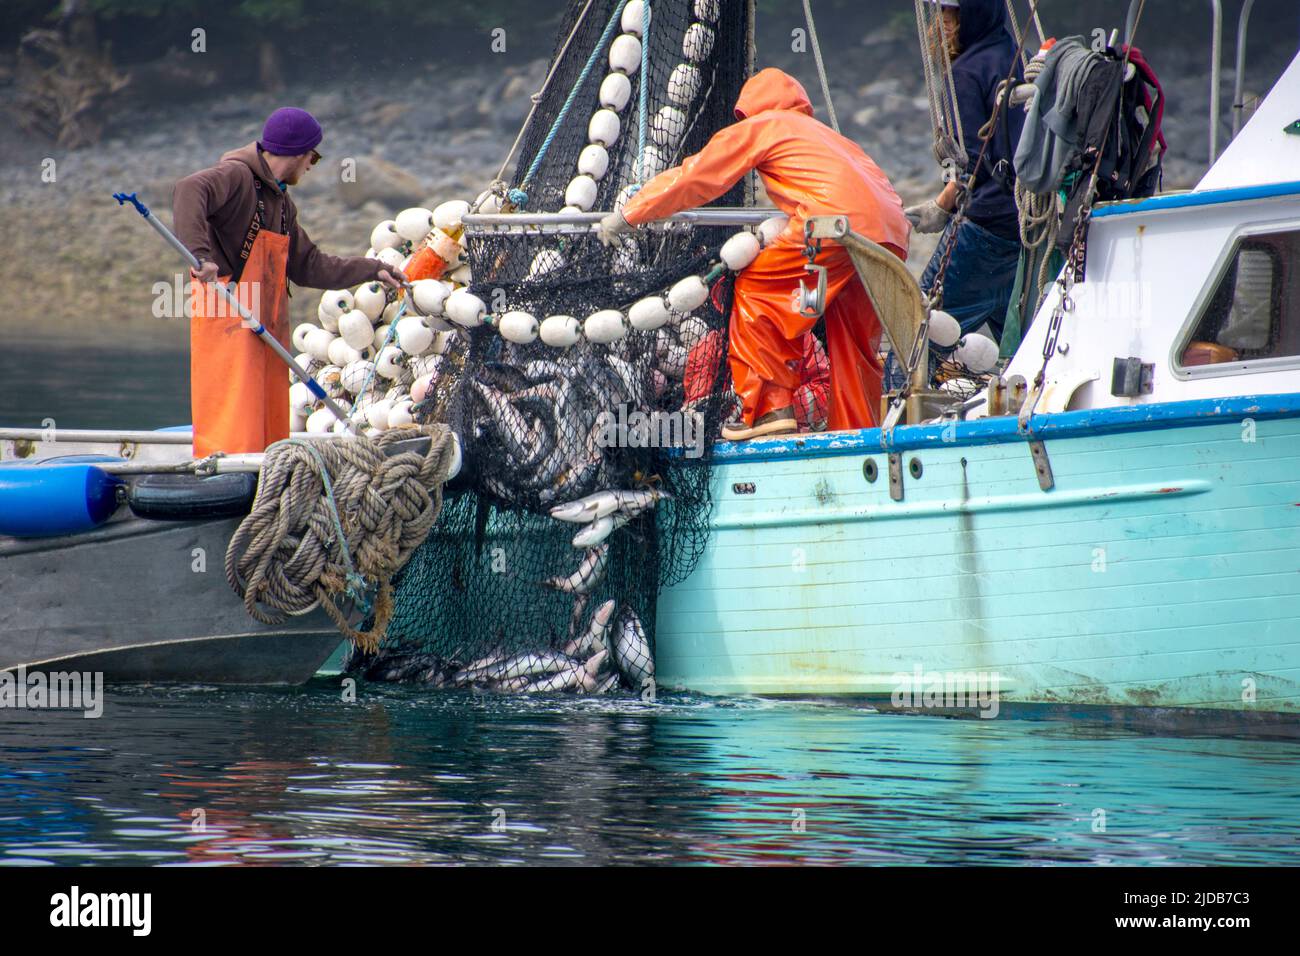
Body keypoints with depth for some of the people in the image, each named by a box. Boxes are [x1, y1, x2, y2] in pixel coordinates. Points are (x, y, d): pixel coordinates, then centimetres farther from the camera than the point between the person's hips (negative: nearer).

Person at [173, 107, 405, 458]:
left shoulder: (282, 203, 21)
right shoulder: (236, 176, -8)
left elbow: (308, 266, 27)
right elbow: (189, 191, -28)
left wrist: (372, 269, 27)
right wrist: (199, 254, -39)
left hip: (268, 326, 9)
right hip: (228, 322, -9)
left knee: (270, 432, 8)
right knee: (231, 430, -14)